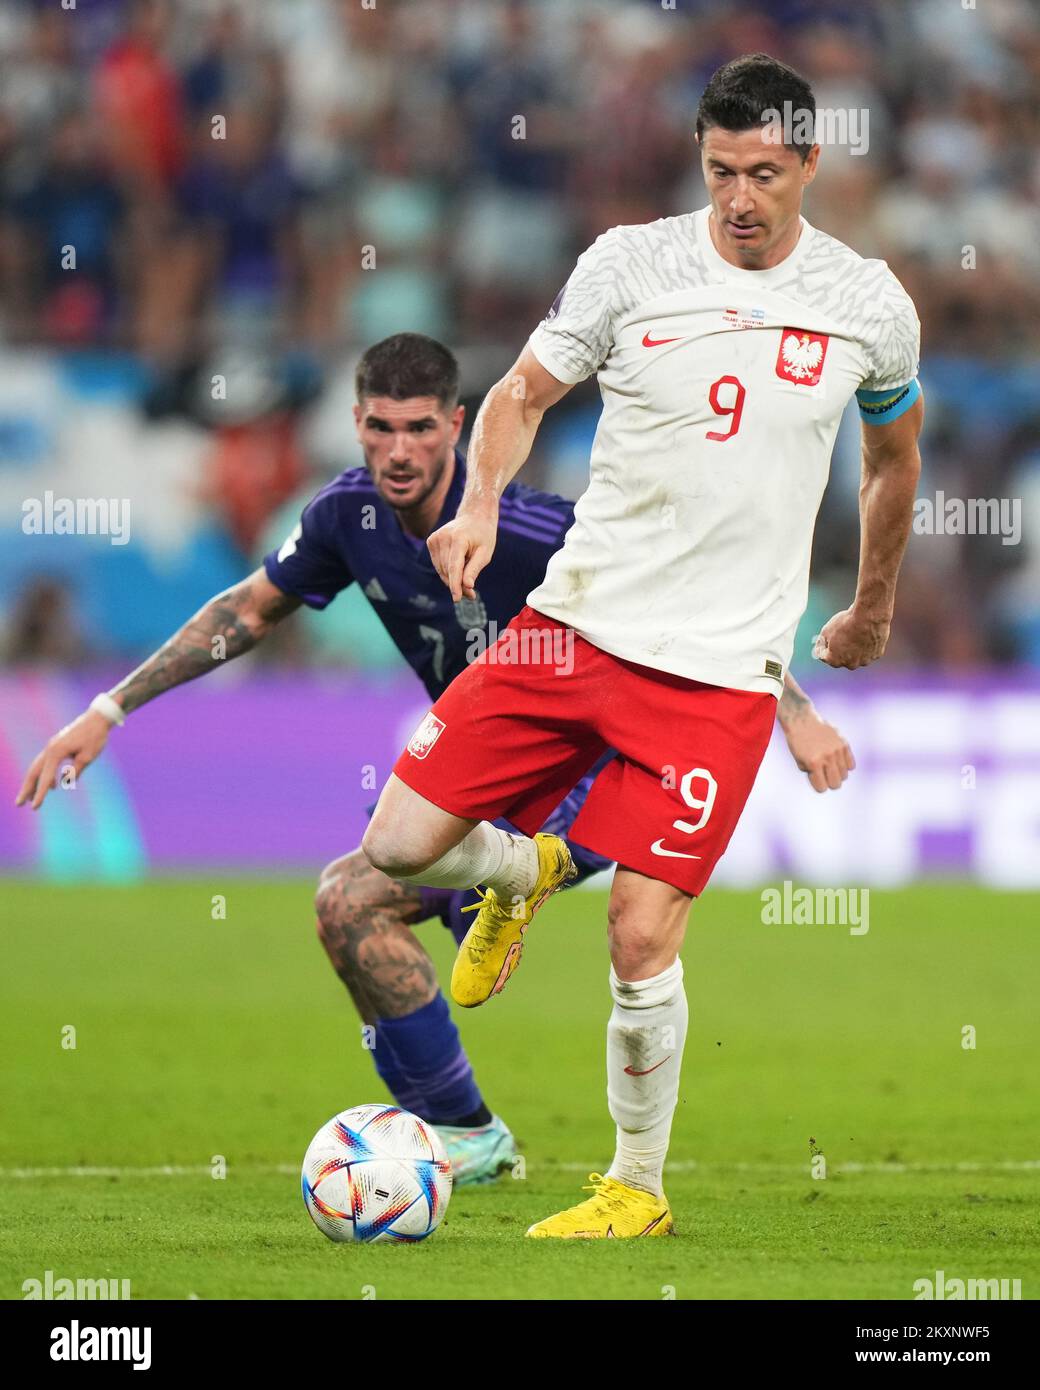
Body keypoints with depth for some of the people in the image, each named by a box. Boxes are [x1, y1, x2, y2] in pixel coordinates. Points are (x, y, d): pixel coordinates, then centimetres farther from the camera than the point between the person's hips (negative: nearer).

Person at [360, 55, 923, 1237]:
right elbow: (524, 392, 7)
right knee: (396, 850, -6)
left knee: (642, 936, -10)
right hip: (578, 621, 2)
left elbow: (894, 455, 20)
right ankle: (525, 871, 30)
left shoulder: (869, 306, 2)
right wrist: (481, 500, -13)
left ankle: (637, 1188, 10)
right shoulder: (629, 263, -1)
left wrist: (872, 612, 29)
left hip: (720, 669, -2)